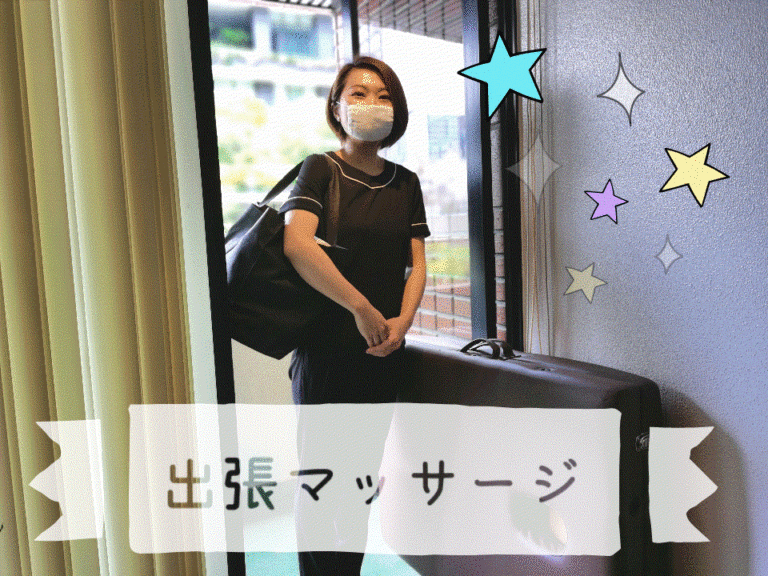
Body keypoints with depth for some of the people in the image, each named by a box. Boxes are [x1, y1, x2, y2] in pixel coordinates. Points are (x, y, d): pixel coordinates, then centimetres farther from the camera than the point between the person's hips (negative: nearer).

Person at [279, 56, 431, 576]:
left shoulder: (405, 182, 11)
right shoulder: (321, 169, -5)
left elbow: (417, 262, 8)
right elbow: (297, 243, -23)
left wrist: (401, 322, -10)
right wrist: (363, 310, -23)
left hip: (385, 351, 5)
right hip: (328, 348, -5)